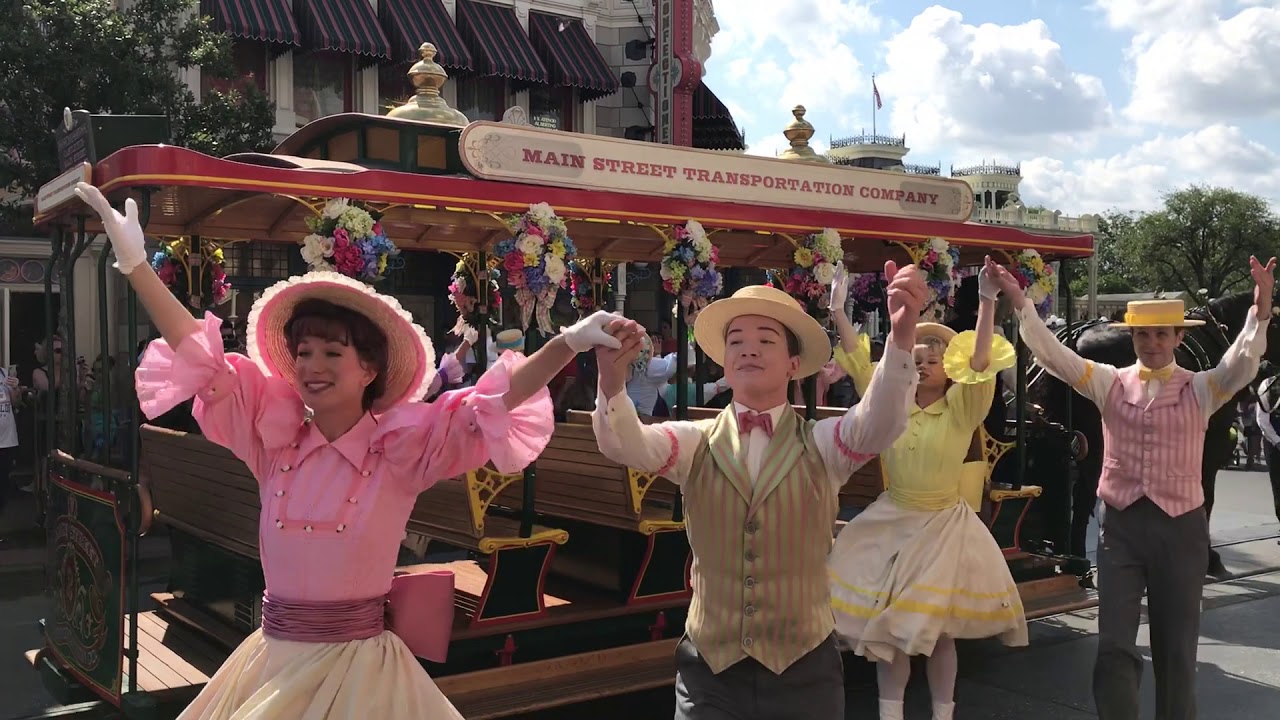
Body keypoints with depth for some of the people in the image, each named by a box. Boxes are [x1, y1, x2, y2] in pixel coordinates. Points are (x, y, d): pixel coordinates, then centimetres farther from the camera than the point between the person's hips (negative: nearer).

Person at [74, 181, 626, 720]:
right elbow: (200, 358, 1)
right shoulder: (274, 435, 0)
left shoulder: (402, 444, -8)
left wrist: (571, 342, -27)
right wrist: (136, 265, -2)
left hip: (356, 666, -3)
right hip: (273, 658, 4)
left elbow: (493, 405, -16)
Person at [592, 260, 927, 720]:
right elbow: (624, 444, -19)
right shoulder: (695, 443, -1)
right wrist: (612, 379, -40)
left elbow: (880, 421, -23)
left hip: (805, 670, 0)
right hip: (709, 668, 1)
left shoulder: (823, 444, -4)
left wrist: (902, 336, -42)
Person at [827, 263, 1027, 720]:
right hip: (891, 522, 3)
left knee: (938, 628, 7)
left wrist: (988, 301, -32)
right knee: (887, 624, 6)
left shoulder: (961, 406, -8)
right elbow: (859, 362, 0)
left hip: (943, 526, -3)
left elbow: (981, 362, -22)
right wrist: (838, 311, -6)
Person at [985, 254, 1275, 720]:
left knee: (1176, 648, 11)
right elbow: (1053, 355, -6)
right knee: (1114, 646, 0)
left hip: (1180, 527, 0)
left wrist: (1260, 312, -35)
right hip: (1121, 524, 1)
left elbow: (1242, 363, -18)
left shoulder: (1201, 389, 0)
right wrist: (1019, 302, -18)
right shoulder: (1111, 383, 3)